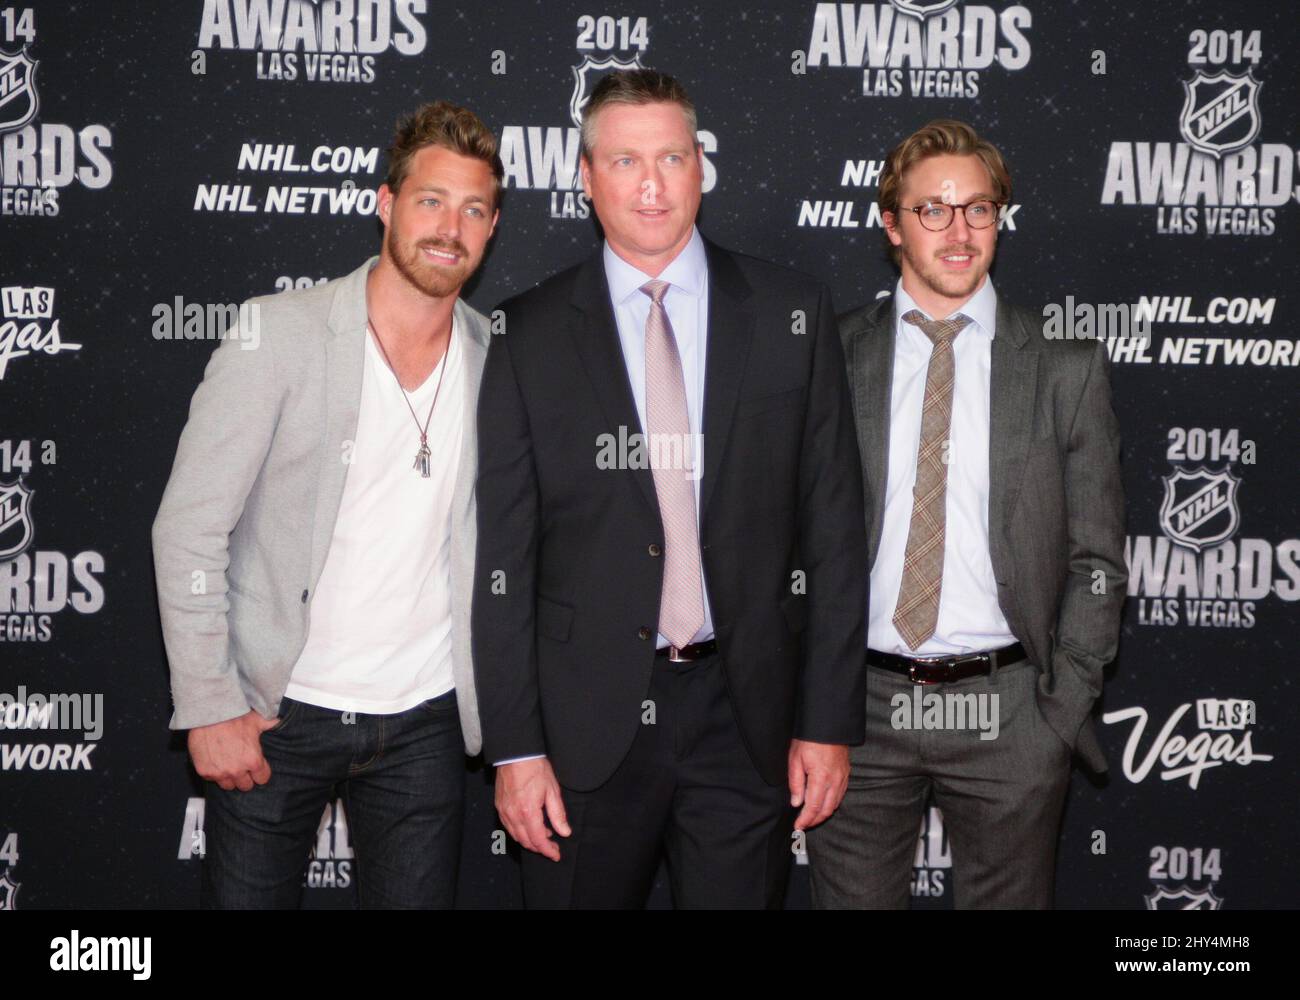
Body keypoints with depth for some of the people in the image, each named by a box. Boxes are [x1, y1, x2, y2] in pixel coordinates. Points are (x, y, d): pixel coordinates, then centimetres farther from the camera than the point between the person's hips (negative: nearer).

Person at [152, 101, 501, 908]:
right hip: (276, 713, -3)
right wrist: (209, 705, -11)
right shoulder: (279, 333, -10)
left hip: (424, 719, 3)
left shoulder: (494, 359, 2)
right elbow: (189, 529, -9)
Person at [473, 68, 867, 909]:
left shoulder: (791, 315, 2)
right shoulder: (531, 335, 1)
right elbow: (503, 553, 0)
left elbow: (833, 529, 1)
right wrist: (514, 745, -4)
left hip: (745, 717, 1)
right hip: (586, 719, 0)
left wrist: (828, 721, -2)